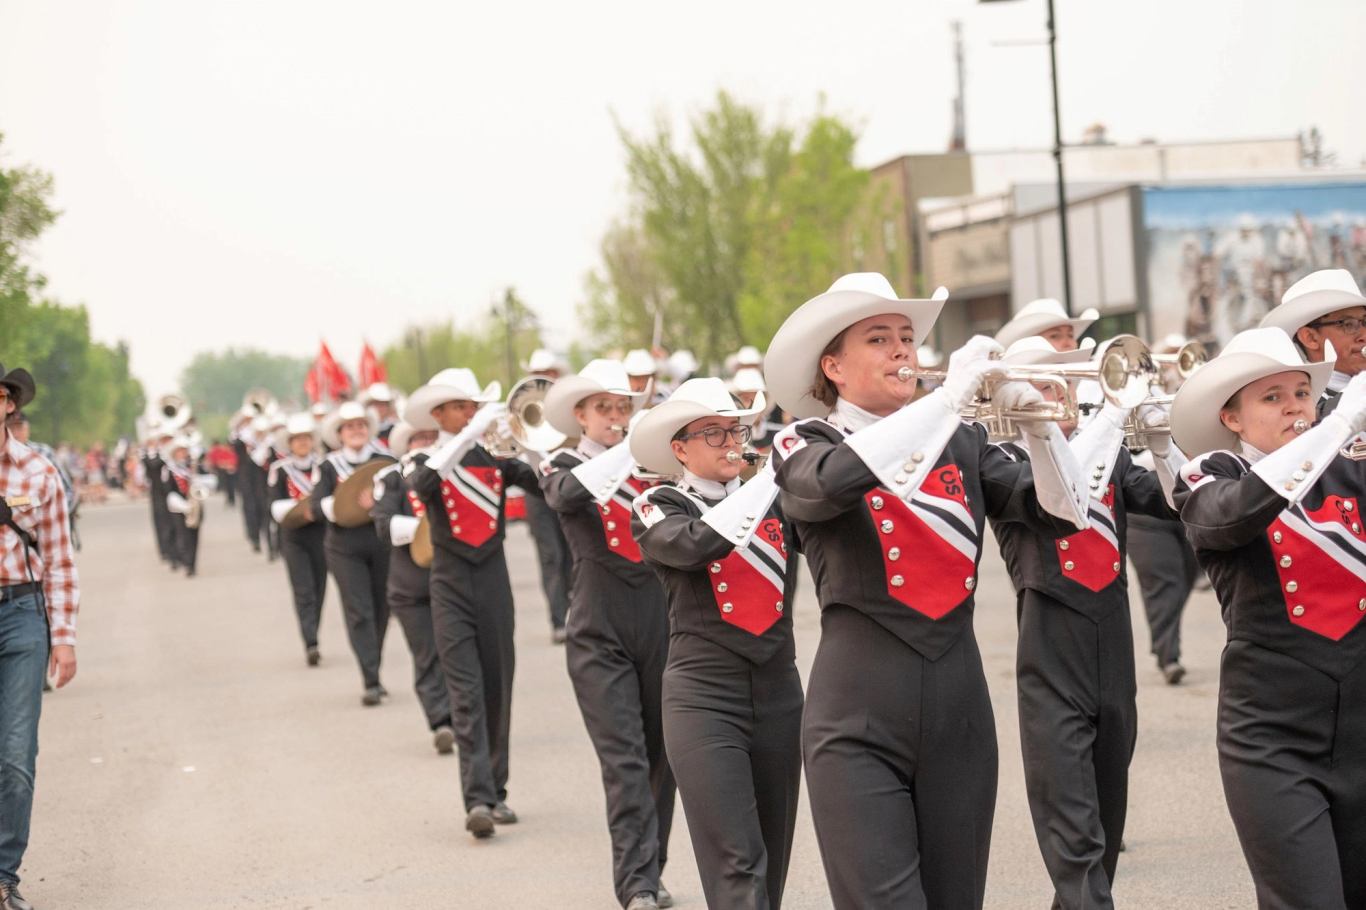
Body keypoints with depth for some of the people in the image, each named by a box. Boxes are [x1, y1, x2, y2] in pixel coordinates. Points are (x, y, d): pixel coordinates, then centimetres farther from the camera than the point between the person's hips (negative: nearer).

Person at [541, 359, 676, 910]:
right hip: (600, 632, -3)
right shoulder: (565, 466, 2)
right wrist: (628, 449, -31)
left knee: (661, 754, 8)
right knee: (624, 758, -10)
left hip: (658, 623, 3)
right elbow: (568, 493, -21)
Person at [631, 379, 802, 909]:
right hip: (703, 696, -5)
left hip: (778, 691, 5)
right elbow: (698, 542, -23)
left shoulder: (777, 501, 11)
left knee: (772, 857, 11)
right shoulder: (659, 508, -1)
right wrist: (773, 474, -20)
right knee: (737, 864, -13)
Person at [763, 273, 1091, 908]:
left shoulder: (961, 442, 11)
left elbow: (1062, 513, 1)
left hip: (959, 711, 4)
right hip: (860, 719, -4)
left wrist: (1038, 425, -15)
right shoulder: (804, 446, 0)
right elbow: (837, 479, -24)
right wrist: (949, 396, -22)